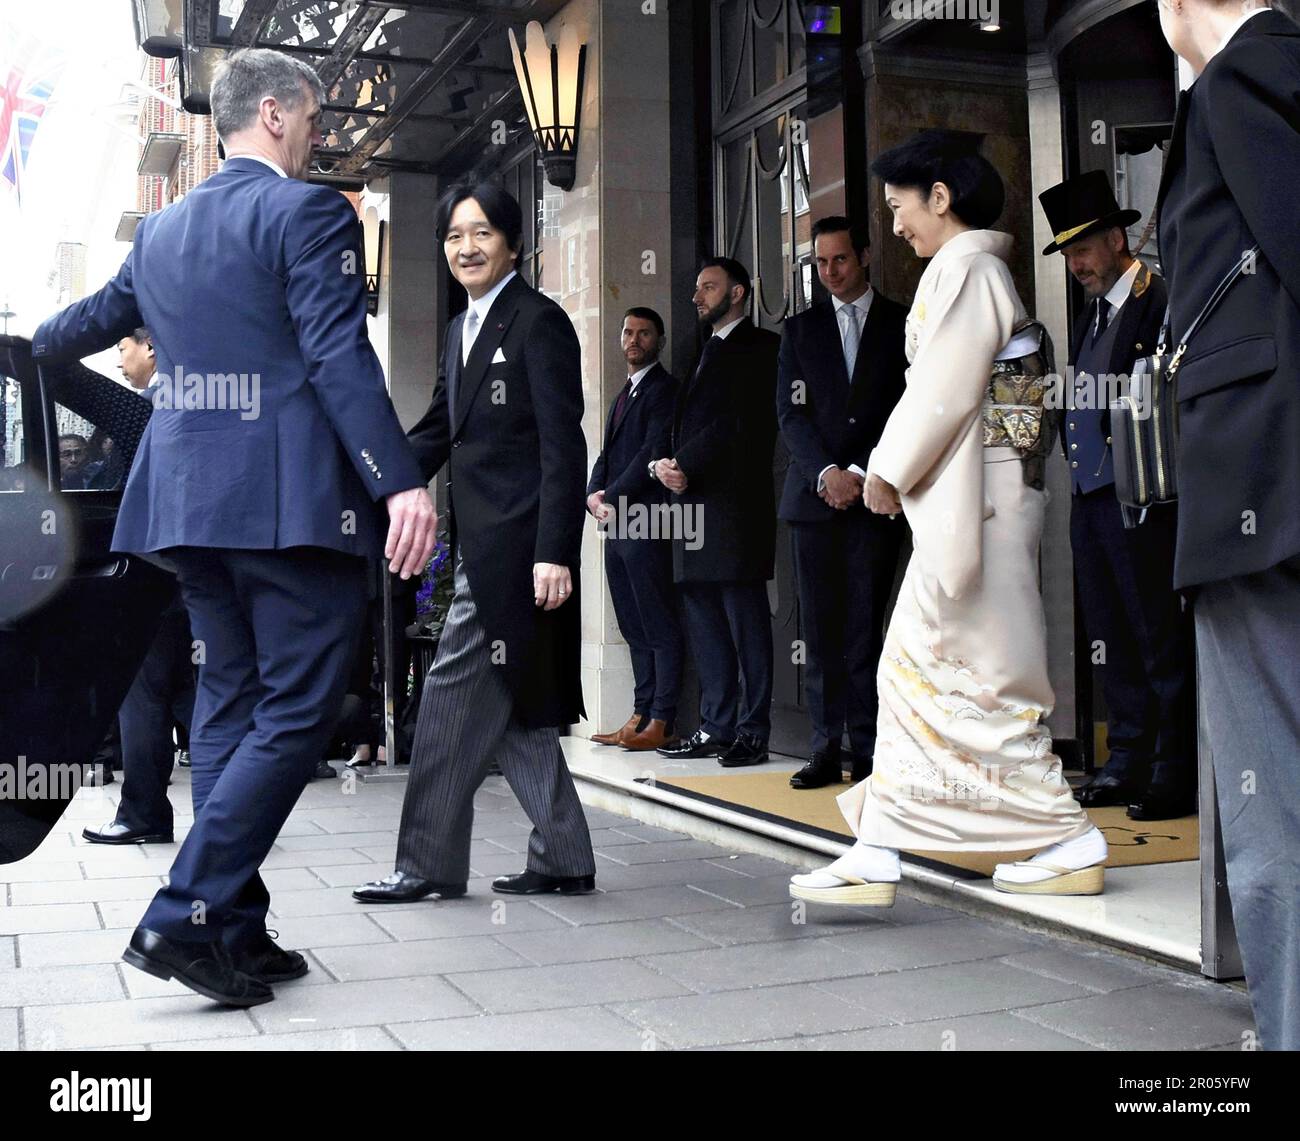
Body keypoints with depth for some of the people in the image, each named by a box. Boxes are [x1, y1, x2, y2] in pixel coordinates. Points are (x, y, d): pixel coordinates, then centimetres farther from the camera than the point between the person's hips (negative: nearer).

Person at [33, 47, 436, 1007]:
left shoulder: (162, 230, 17)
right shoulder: (308, 211, -5)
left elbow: (93, 322, 33)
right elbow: (340, 358, -17)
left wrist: (23, 348, 54)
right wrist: (400, 482, -23)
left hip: (191, 498, 8)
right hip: (292, 500, -8)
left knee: (230, 705, 13)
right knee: (297, 710, -3)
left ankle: (235, 932, 15)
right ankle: (186, 915, -9)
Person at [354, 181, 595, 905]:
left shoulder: (539, 322, -8)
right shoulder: (464, 329, 18)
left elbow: (563, 445, -14)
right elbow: (436, 433, 20)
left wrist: (554, 552, -21)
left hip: (516, 544, -9)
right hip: (484, 545, 9)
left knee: (456, 696, -6)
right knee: (509, 706, 11)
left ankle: (429, 865, 5)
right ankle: (562, 860, 20)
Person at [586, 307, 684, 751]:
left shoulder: (663, 389, -5)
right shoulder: (624, 394, 23)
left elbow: (653, 452, -15)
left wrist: (614, 497, -12)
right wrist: (594, 494, 1)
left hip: (646, 522, -9)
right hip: (617, 524, 9)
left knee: (660, 626, -7)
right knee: (634, 627, 10)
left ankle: (662, 723, -6)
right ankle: (641, 716, 15)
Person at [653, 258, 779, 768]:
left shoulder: (759, 347, -1)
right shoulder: (706, 353, 25)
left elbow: (737, 422, -12)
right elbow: (681, 425, 19)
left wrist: (685, 465, -13)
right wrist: (663, 463, -1)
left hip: (735, 503, -9)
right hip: (693, 504, 9)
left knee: (746, 620, -6)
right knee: (704, 622, 9)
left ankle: (752, 734, -3)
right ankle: (715, 728, 15)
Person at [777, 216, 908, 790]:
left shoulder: (902, 325, 9)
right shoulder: (799, 329, 15)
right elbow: (791, 413, 7)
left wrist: (860, 473, -8)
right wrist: (826, 474, -8)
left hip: (874, 498, -2)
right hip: (813, 496, 2)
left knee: (864, 630, -6)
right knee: (820, 631, 0)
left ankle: (868, 752, -1)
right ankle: (826, 752, 3)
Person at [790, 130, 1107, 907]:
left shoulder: (962, 267, -11)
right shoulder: (988, 269, 20)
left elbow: (943, 390, -18)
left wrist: (889, 469, -8)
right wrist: (893, 470, 13)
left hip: (969, 503, -10)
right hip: (959, 504, 10)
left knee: (985, 678, -4)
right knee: (915, 670, 9)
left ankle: (1071, 842, 6)